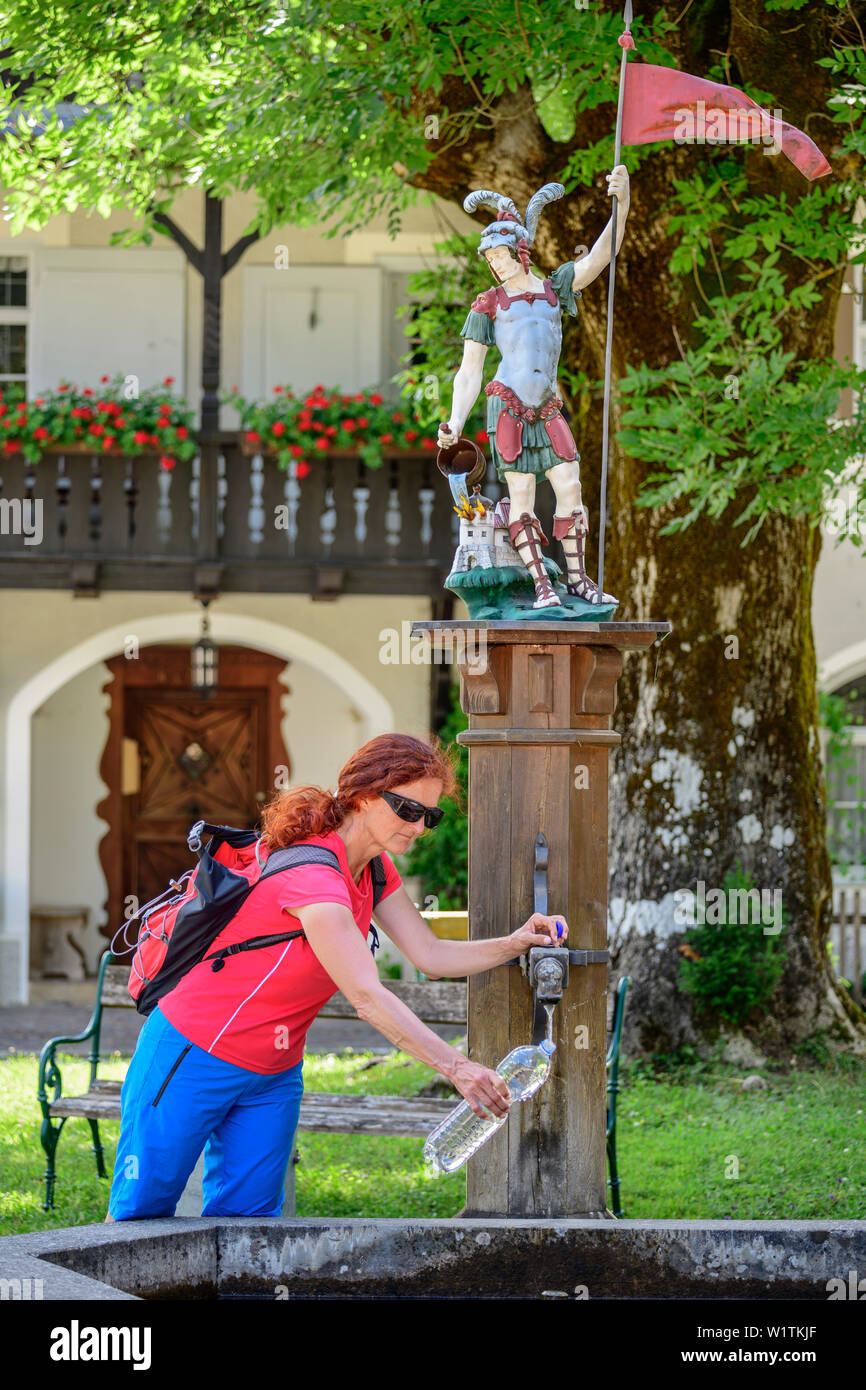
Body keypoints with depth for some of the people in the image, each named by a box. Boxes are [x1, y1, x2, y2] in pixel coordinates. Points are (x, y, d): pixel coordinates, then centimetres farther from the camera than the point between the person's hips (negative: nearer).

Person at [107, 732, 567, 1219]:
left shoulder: (373, 869, 1)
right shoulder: (310, 874, -28)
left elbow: (431, 955, 2)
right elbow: (368, 997, -34)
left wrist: (512, 944, -15)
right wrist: (455, 1066, -39)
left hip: (273, 1077, 8)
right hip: (195, 1056, -8)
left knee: (247, 1218, 2)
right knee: (143, 1210, 1)